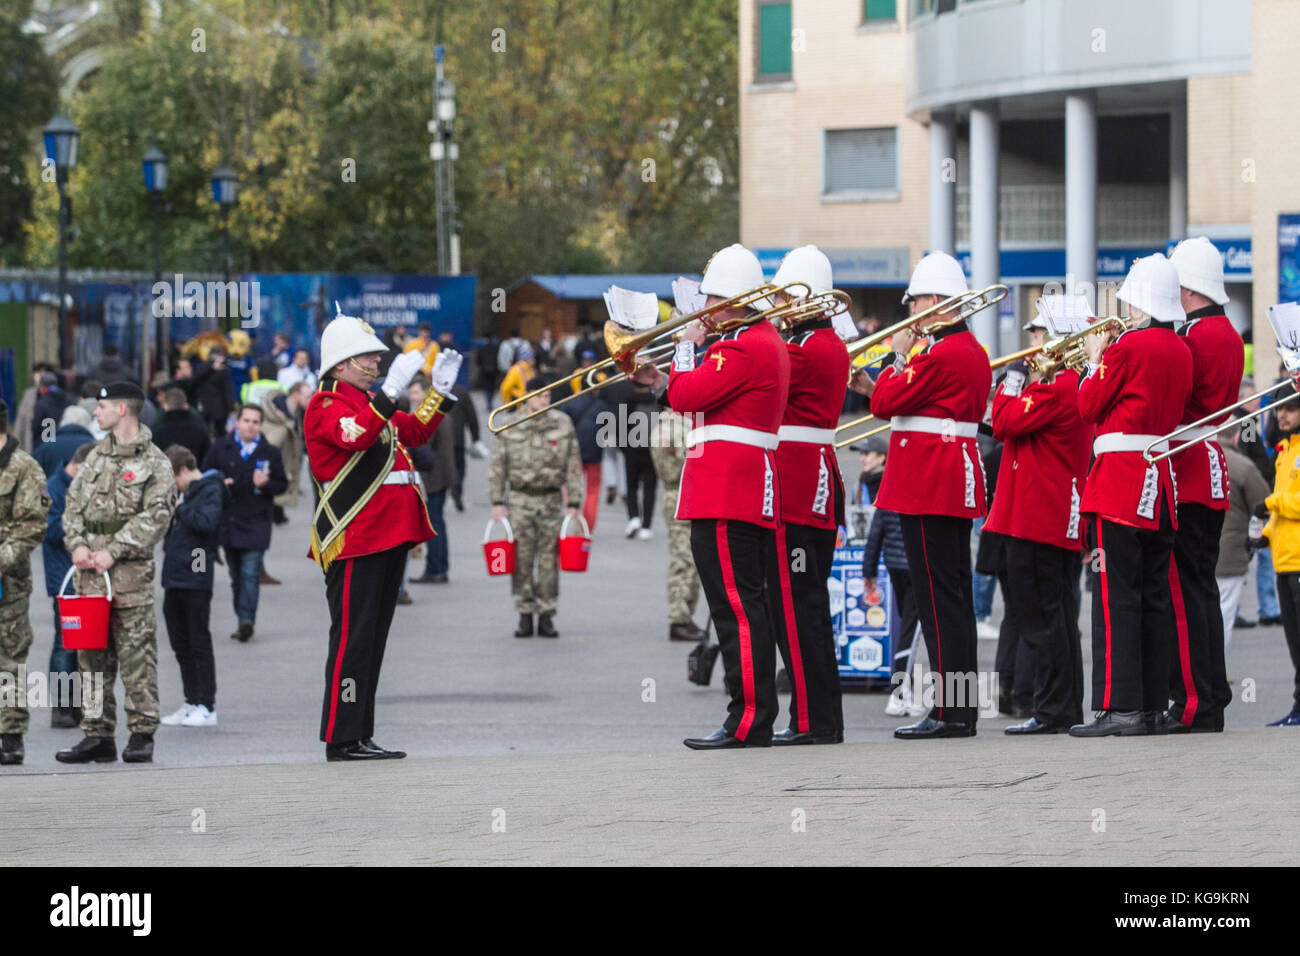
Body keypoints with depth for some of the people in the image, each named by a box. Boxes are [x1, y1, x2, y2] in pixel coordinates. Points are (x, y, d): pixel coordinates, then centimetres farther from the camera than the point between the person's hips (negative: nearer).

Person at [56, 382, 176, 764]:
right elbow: (73, 502, 17)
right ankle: (97, 735, 10)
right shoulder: (96, 455, 17)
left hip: (130, 570, -6)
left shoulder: (154, 463, -3)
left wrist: (113, 552, -16)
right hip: (90, 570, 6)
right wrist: (77, 545, -1)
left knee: (136, 652, -6)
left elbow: (154, 517, -11)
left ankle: (142, 734, -2)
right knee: (92, 653, 6)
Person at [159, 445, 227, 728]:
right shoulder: (183, 492, 18)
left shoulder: (211, 490, -8)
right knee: (180, 643, 12)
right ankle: (191, 702, 18)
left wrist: (179, 509, -13)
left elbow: (207, 522, -23)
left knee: (198, 641, -4)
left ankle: (207, 707, 0)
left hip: (195, 578, -9)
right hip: (174, 577, 9)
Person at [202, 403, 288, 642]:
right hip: (228, 521, 3)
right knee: (236, 576, 8)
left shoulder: (270, 452, 2)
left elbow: (282, 484, 6)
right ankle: (244, 623, 16)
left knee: (250, 573, -13)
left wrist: (265, 485, -14)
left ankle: (246, 620, -20)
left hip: (256, 522, -3)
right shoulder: (220, 448, 5)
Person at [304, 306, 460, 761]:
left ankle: (361, 736, 14)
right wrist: (392, 389, -35)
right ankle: (342, 738, -8)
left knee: (373, 638, 11)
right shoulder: (326, 406, -8)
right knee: (353, 638, -9)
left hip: (388, 536, 10)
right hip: (353, 542, -10)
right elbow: (357, 435, -28)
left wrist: (441, 391, 18)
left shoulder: (370, 402, 21)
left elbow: (416, 431, 29)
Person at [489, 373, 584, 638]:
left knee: (549, 560, 1)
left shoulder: (563, 424, 3)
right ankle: (524, 614, 6)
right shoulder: (510, 427, 2)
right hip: (520, 500, 0)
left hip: (552, 500, 0)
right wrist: (497, 502, 0)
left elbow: (573, 466, 4)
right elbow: (498, 467, 5)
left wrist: (574, 503, 0)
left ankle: (547, 616, 9)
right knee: (521, 560, -2)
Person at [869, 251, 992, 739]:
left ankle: (948, 711, -9)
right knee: (956, 596, 11)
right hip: (959, 485, 10)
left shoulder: (938, 356, -17)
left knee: (938, 597, -8)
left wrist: (896, 356, -1)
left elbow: (884, 403, -14)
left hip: (928, 487, -10)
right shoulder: (974, 352, 14)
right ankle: (963, 708, 14)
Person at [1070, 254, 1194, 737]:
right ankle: (1151, 706, 10)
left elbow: (1089, 407, -5)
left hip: (1120, 480, -8)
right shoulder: (1181, 351, 10)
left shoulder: (1129, 348, -12)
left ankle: (1119, 707, -13)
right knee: (1155, 596, 9)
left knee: (1115, 595, -8)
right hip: (1163, 484, 8)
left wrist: (1095, 361, 10)